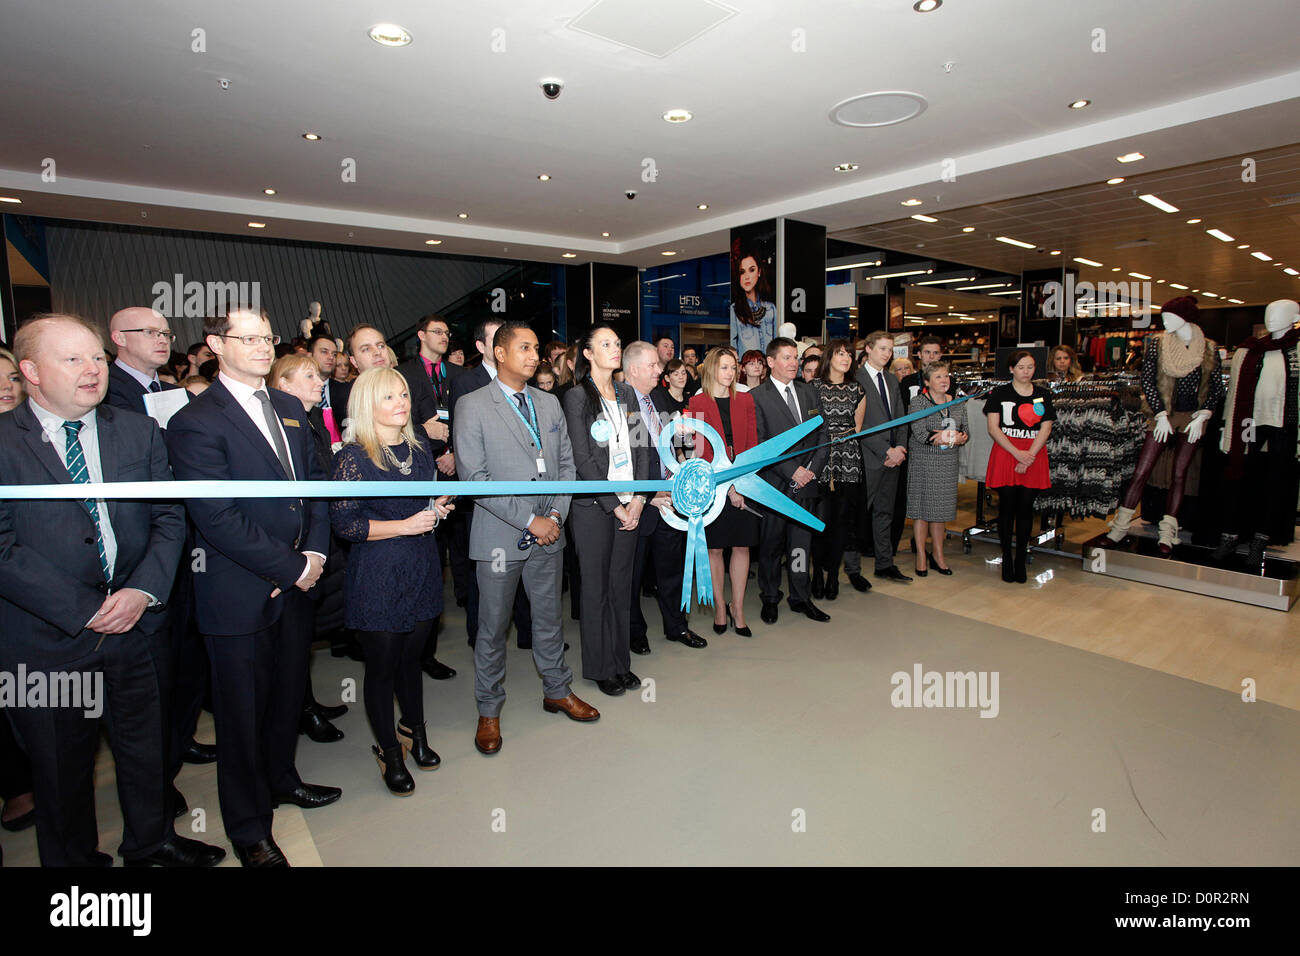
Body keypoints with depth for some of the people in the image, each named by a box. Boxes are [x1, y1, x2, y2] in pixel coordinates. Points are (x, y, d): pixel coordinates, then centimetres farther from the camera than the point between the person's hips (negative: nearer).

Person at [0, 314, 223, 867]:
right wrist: (84, 611, -16)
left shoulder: (140, 432, 3)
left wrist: (144, 591, -13)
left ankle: (150, 842, 42)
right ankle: (73, 858, 40)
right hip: (46, 642, -3)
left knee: (145, 745, 19)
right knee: (61, 767, 16)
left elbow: (170, 517, 1)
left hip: (134, 628, 3)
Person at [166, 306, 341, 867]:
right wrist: (292, 568, -16)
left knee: (289, 694, 22)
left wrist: (316, 551, -4)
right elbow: (219, 520, -21)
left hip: (295, 584, 7)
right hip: (239, 596, -6)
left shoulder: (288, 407, 8)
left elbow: (315, 481, 10)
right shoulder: (195, 422, -15)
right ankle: (249, 829, 31)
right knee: (243, 712, 11)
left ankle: (280, 779, 47)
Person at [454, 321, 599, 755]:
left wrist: (555, 514, -4)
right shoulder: (472, 406, -7)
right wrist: (529, 519, -16)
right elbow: (474, 477, -14)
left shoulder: (549, 403, 10)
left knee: (549, 617, 17)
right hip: (499, 537, -4)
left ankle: (557, 690, 37)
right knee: (493, 626, 8)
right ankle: (489, 711, 27)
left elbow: (566, 464, 11)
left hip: (548, 534, 5)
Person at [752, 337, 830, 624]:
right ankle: (770, 598, 23)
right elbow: (760, 444, -11)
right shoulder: (758, 397, -6)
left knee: (801, 542, 11)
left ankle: (801, 598, 25)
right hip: (774, 483, -4)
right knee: (771, 543, 7)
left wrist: (813, 468, -2)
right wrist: (792, 471, -14)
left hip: (806, 481, 4)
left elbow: (821, 434, 12)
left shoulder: (809, 392, 12)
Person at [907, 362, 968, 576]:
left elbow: (966, 430, 11)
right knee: (922, 508, 1)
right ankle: (921, 555, 11)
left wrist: (961, 437, -13)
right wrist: (951, 438, -19)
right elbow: (919, 433, -16)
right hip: (923, 462, -4)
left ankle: (938, 554, 20)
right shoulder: (918, 402, -7)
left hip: (948, 464, 5)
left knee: (940, 509, 10)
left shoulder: (957, 403, 10)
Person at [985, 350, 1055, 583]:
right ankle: (1006, 559, 10)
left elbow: (1045, 429, 3)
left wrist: (1029, 457, -10)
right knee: (1007, 507, 0)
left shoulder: (1043, 395, 9)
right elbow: (993, 428, -4)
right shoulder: (999, 393, 3)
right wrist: (1017, 453, -13)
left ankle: (1020, 560, 12)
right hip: (1005, 454, -2)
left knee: (1026, 508, 3)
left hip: (1034, 456, 2)